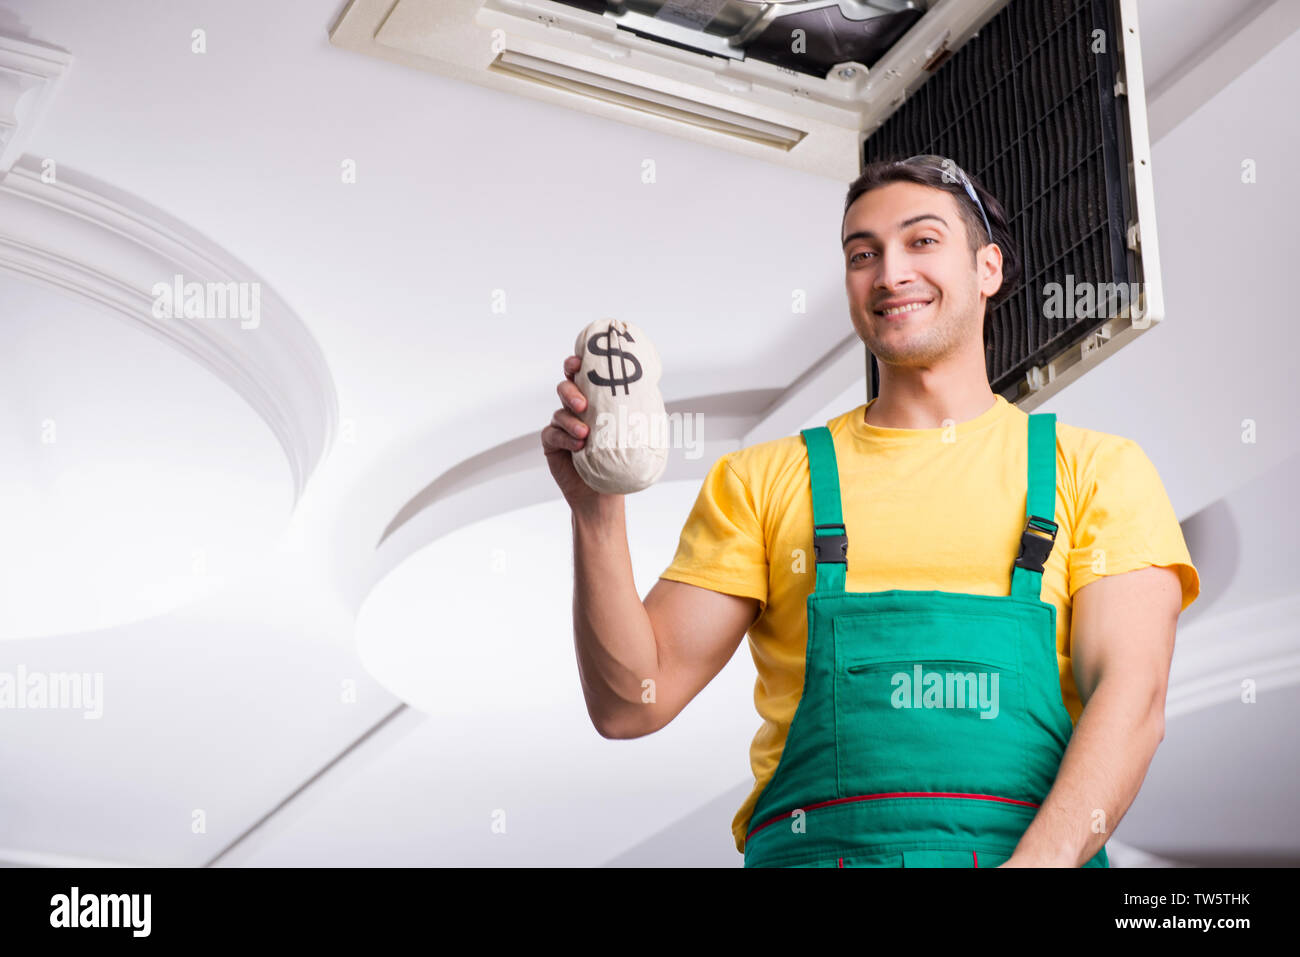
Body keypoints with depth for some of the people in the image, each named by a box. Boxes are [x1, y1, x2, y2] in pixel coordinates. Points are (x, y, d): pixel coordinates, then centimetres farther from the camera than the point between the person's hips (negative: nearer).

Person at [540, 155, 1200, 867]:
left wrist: (1039, 859, -15)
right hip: (811, 852, 1)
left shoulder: (1099, 470, 15)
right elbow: (630, 703, 11)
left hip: (1041, 851, -1)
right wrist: (597, 511, -3)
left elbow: (1132, 700, 2)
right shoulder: (760, 483, 17)